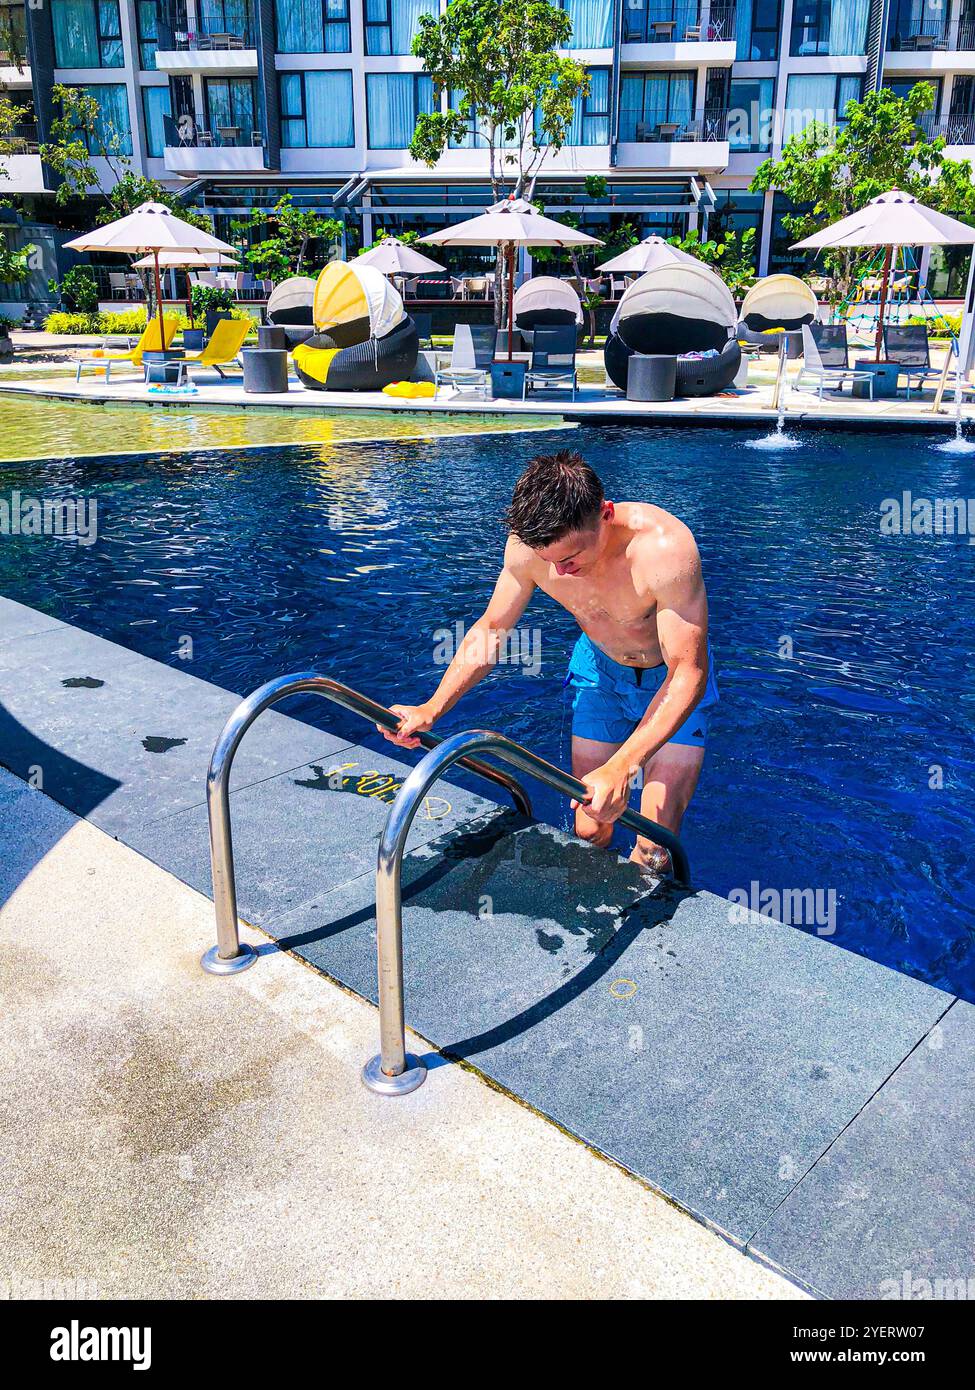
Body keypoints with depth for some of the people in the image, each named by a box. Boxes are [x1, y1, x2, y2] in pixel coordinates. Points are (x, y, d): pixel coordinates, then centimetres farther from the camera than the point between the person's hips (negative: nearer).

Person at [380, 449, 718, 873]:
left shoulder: (664, 547, -39)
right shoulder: (527, 545, -25)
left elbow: (689, 673, -37)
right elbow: (491, 628, -8)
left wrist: (620, 767, -48)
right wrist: (431, 709, -20)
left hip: (673, 680, -3)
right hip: (599, 668, 3)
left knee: (655, 851, -12)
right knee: (588, 832, 5)